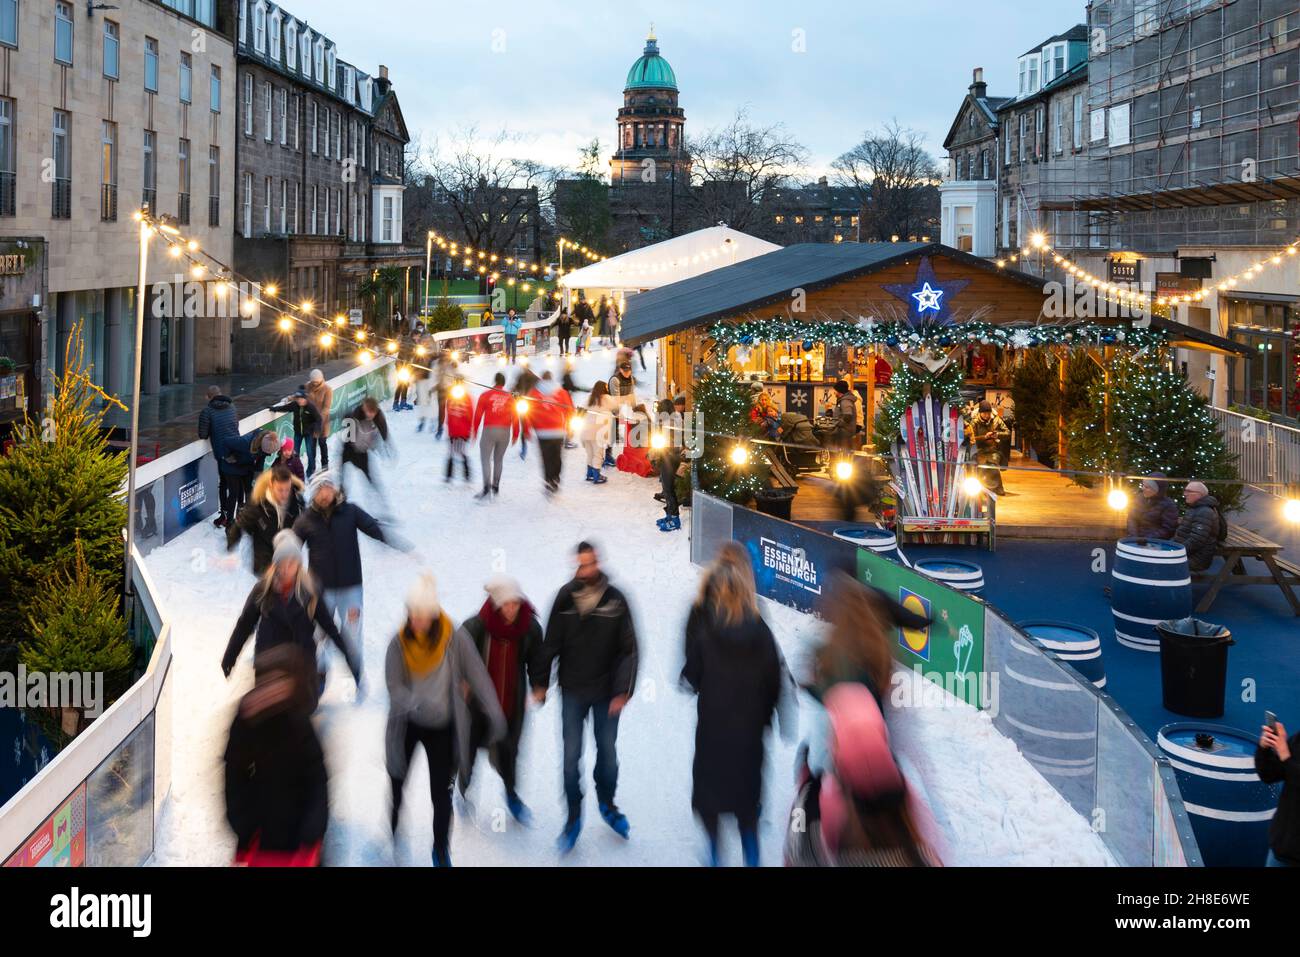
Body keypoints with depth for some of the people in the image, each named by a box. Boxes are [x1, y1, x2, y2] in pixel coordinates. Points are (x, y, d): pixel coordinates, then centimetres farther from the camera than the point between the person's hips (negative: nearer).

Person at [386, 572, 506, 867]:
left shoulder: (455, 639, -17)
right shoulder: (399, 642, -15)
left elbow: (477, 676, -17)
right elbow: (394, 686, -19)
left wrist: (494, 714, -24)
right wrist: (419, 704, -38)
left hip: (442, 727, -1)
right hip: (406, 724, 1)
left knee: (441, 791, 1)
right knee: (396, 787, 13)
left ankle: (441, 850, 21)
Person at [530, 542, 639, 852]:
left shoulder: (616, 600, -9)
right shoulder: (564, 599, -8)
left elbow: (628, 649, -8)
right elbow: (550, 644, -2)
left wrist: (623, 691, -13)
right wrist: (539, 683, -4)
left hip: (607, 692, 0)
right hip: (572, 691, 0)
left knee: (608, 751, 13)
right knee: (571, 754, 2)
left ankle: (607, 804, 36)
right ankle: (574, 816, 17)